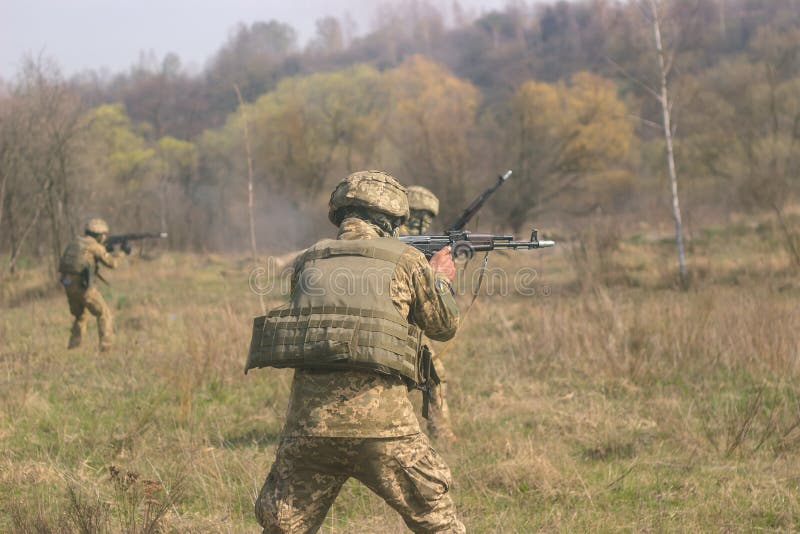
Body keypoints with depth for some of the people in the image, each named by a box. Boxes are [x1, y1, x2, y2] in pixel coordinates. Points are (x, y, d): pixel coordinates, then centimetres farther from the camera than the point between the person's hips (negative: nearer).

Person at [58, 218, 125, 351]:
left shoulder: (75, 243, 18)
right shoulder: (95, 245, -4)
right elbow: (111, 263, 0)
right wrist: (119, 254, 22)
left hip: (68, 284, 7)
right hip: (83, 285, -7)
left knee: (81, 316, 25)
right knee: (104, 314, 4)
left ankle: (73, 346, 20)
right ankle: (106, 345, -6)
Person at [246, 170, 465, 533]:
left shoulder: (308, 262, 16)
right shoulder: (406, 261, 7)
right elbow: (444, 326, 19)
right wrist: (442, 278, 40)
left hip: (308, 422, 3)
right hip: (381, 424, -3)